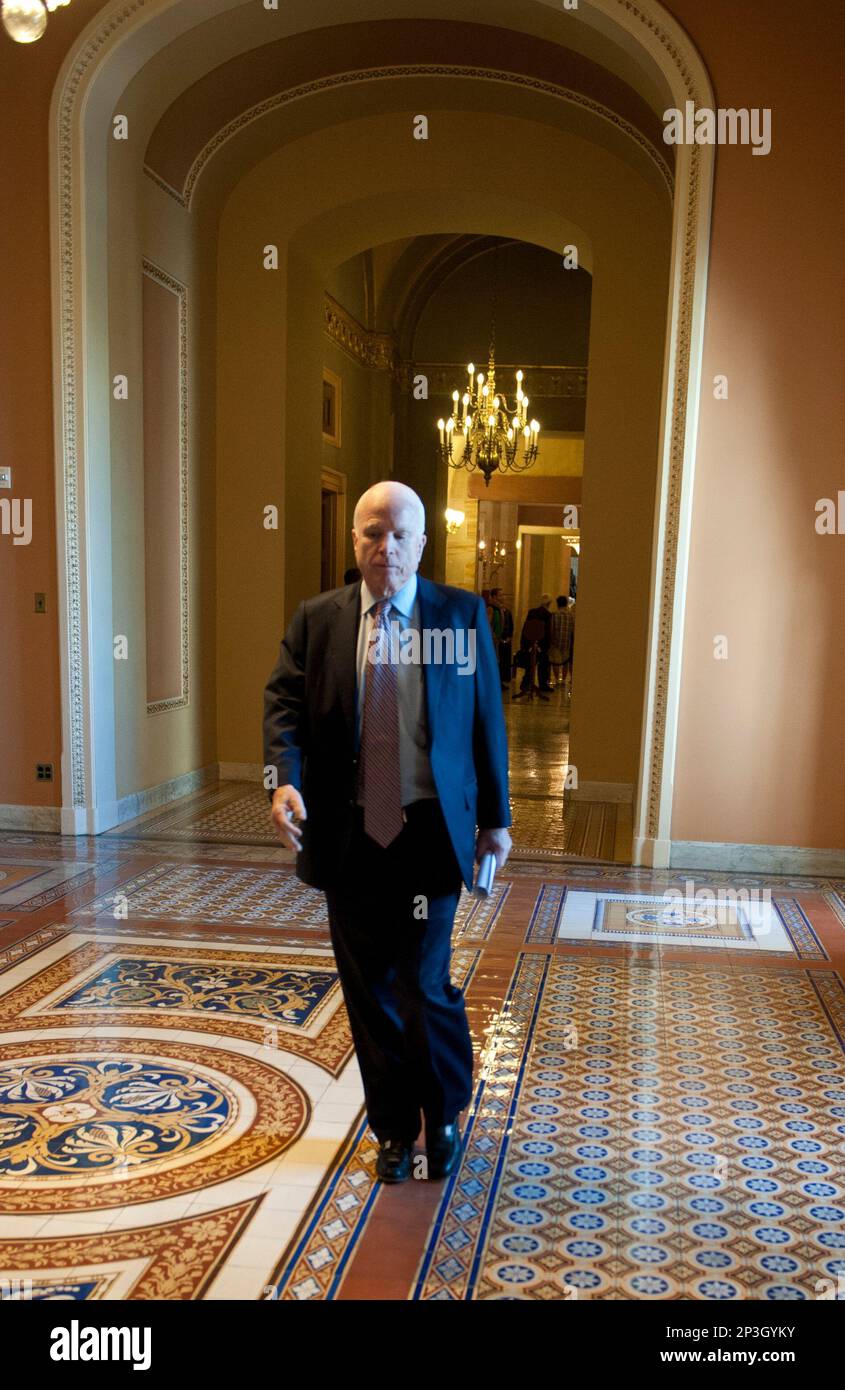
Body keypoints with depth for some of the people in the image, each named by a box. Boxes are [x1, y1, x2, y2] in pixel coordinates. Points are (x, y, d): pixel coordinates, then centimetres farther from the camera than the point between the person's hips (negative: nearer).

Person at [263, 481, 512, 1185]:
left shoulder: (463, 614, 2)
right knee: (371, 994, 12)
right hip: (350, 835, 2)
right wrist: (285, 779, -19)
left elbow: (486, 719, 4)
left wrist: (496, 816, 4)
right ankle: (395, 1129, 33)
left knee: (424, 984, -3)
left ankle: (446, 1114, 27)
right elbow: (285, 703, 0)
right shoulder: (317, 619, 5)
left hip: (431, 833, -2)